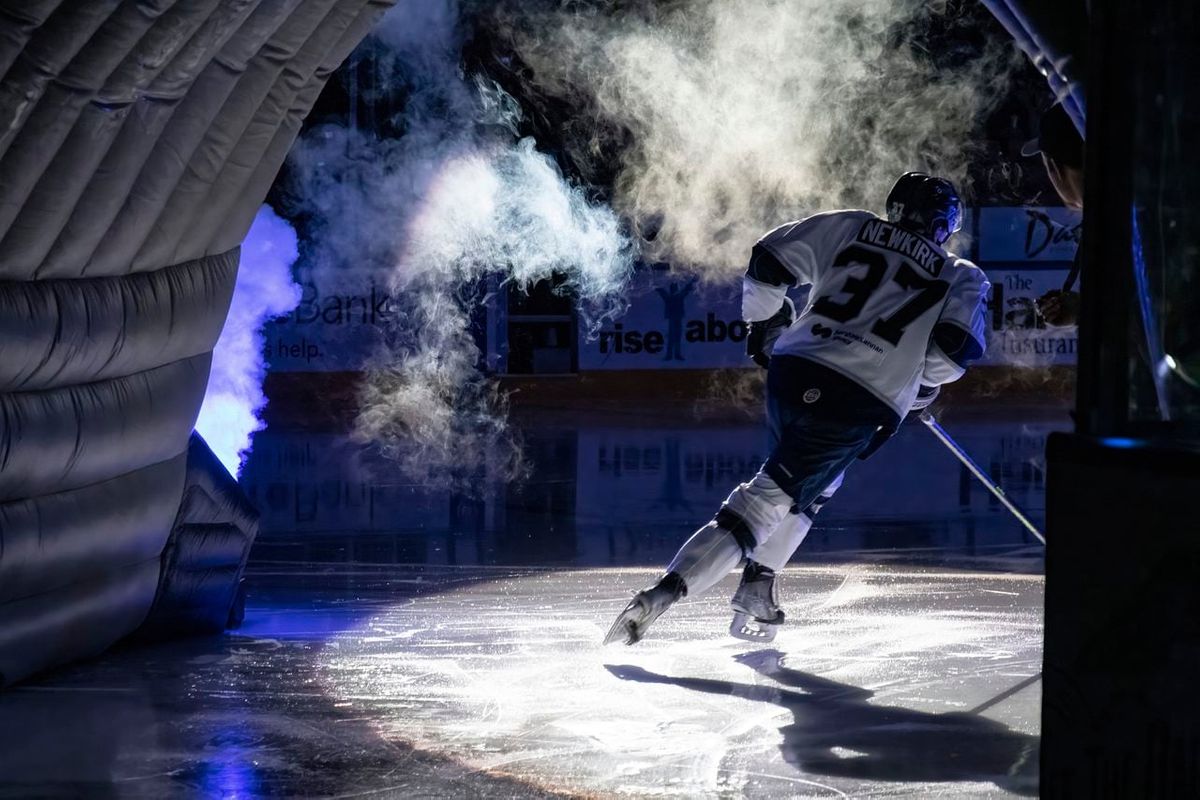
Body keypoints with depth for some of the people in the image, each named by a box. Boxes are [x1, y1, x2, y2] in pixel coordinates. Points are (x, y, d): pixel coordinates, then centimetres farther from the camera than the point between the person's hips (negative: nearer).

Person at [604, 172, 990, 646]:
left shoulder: (849, 228, 17)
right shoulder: (963, 278, 13)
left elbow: (771, 258, 10)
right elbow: (959, 346, -2)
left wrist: (763, 323, 25)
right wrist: (922, 387, 16)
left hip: (792, 372, 4)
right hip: (862, 407, -4)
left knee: (811, 482, 33)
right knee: (763, 505, -4)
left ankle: (757, 586, 26)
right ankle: (659, 596, -18)